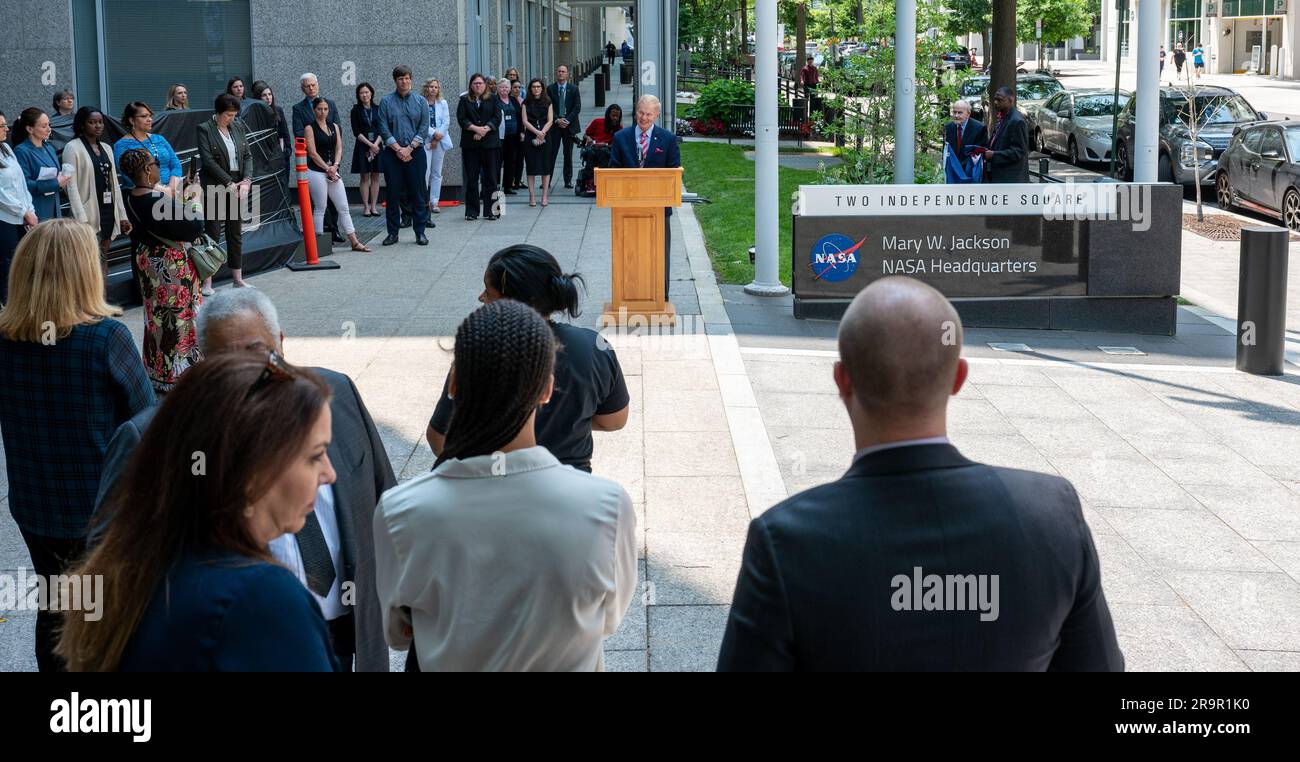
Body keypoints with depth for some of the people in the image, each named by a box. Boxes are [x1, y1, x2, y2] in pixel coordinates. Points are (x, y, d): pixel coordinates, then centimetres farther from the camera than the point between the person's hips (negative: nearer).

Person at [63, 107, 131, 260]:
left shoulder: (106, 148, 17)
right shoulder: (72, 148, -4)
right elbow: (71, 185, -10)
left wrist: (122, 215, 14)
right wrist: (81, 219, -19)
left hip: (108, 212, 7)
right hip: (90, 213, -7)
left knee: (103, 260, 8)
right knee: (96, 264, -13)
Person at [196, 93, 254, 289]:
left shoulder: (238, 126, 10)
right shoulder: (204, 129, -6)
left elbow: (248, 155, 10)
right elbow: (208, 160, -12)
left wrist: (247, 180, -5)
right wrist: (229, 183, -14)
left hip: (238, 187, 5)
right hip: (215, 188, -5)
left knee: (236, 233, 10)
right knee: (212, 234, -4)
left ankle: (238, 278, 18)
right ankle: (207, 282, -1)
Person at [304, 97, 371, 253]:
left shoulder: (334, 127, 13)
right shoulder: (310, 128, -3)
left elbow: (339, 148, 8)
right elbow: (312, 153, -9)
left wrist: (334, 166, -8)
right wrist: (327, 169, -11)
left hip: (333, 171, 6)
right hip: (316, 172, -6)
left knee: (344, 208, 4)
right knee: (320, 209, -2)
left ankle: (354, 242, 5)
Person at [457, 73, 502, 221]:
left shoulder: (492, 100, 10)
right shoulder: (464, 100, 9)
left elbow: (497, 118, 0)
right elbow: (461, 119, -1)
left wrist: (485, 129, -14)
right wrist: (476, 128, -15)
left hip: (489, 142, 0)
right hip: (470, 144, 0)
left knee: (490, 176, -1)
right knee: (471, 177, 0)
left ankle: (489, 210, 5)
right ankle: (472, 211, 6)